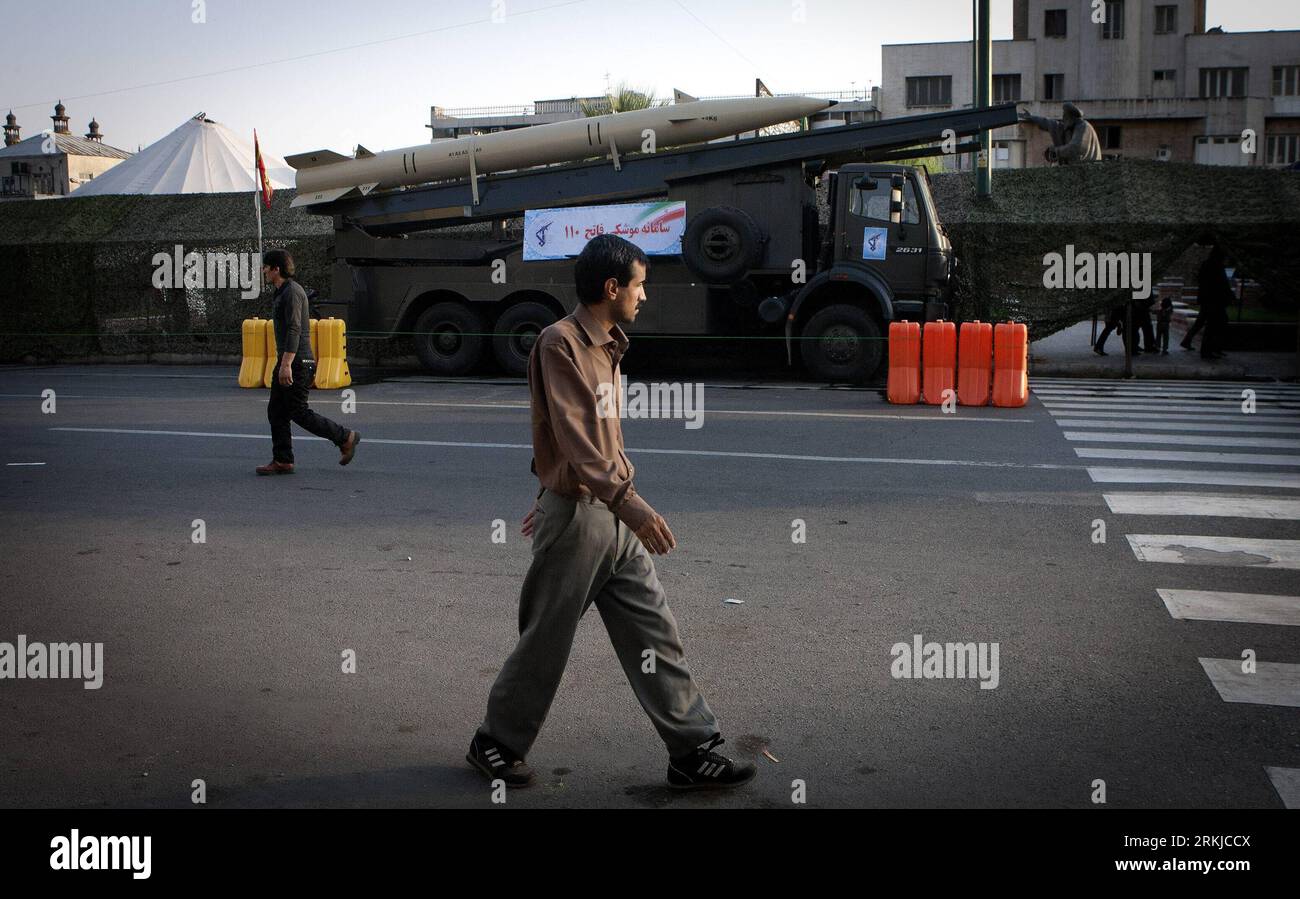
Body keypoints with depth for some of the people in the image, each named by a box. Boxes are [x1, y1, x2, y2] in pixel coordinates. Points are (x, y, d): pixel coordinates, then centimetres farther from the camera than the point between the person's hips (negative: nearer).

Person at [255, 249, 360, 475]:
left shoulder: (292, 292, -15)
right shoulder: (282, 292, 18)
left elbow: (294, 330, -23)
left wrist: (286, 364, -27)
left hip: (296, 362, -10)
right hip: (286, 362, 10)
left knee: (299, 413, -7)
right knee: (275, 411, 7)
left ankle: (345, 438, 3)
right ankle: (282, 461, 9)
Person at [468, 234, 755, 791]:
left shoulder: (606, 345, 14)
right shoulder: (560, 342, -15)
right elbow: (575, 435, -25)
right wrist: (628, 501, -34)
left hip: (614, 515, 8)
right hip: (577, 515, -8)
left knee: (655, 635, 7)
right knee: (546, 642, 4)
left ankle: (693, 751, 12)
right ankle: (495, 744, 22)